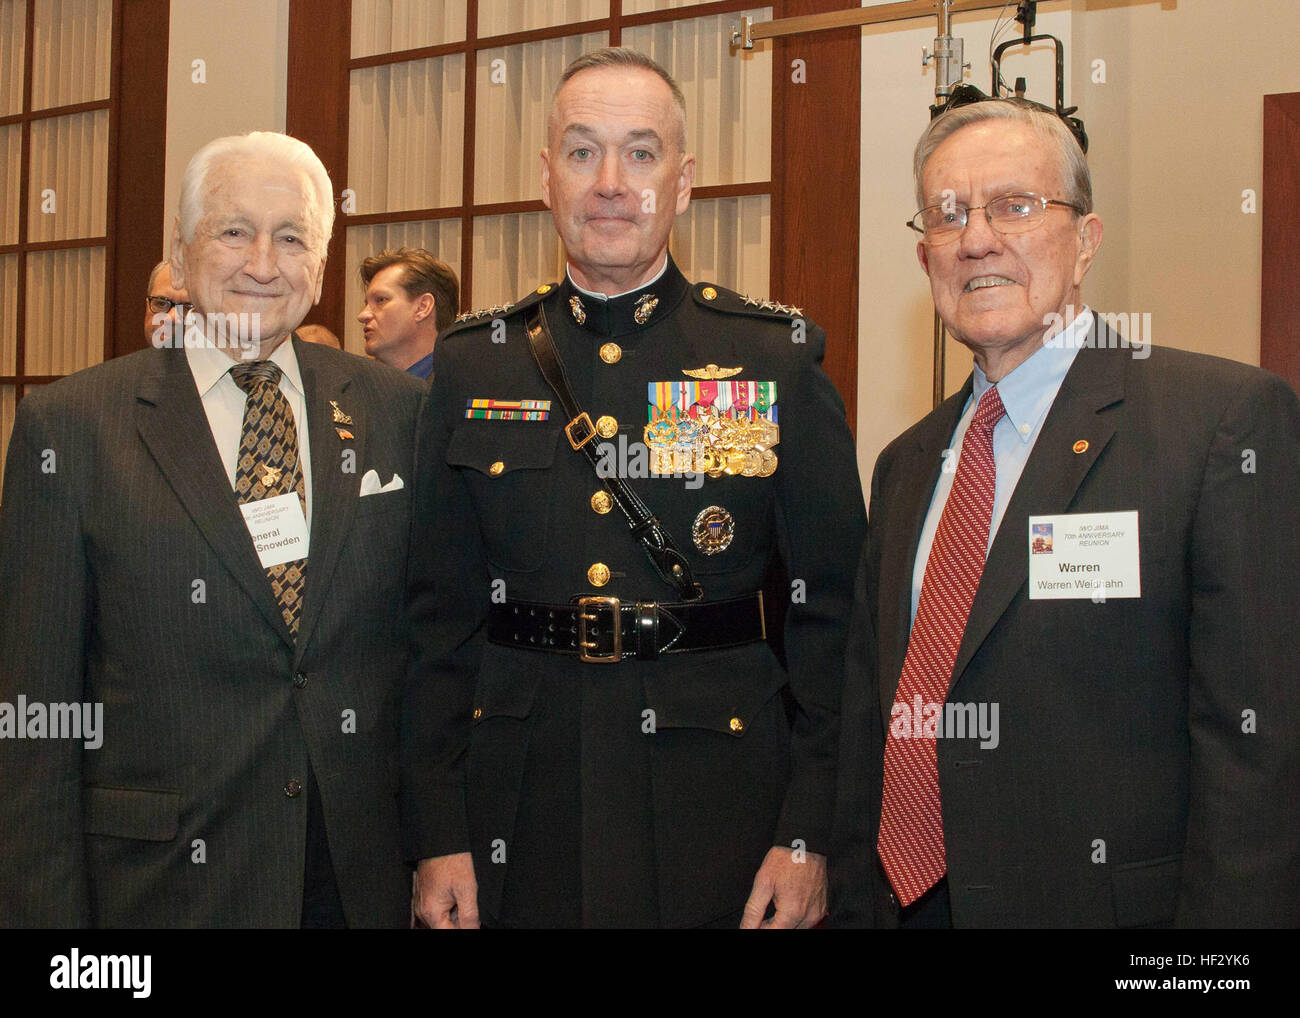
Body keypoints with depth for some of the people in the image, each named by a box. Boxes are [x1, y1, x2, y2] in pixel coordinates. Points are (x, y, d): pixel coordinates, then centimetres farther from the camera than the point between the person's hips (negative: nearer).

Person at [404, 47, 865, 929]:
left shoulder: (780, 360, 0)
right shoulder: (472, 367, 5)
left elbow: (832, 609, -2)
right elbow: (441, 615, 5)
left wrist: (810, 833, -7)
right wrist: (437, 837, 0)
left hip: (721, 814, -1)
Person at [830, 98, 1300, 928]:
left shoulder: (1231, 418, -12)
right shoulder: (907, 464, 11)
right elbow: (871, 730, 13)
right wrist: (853, 905, 9)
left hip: (1107, 899, -5)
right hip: (909, 900, 6)